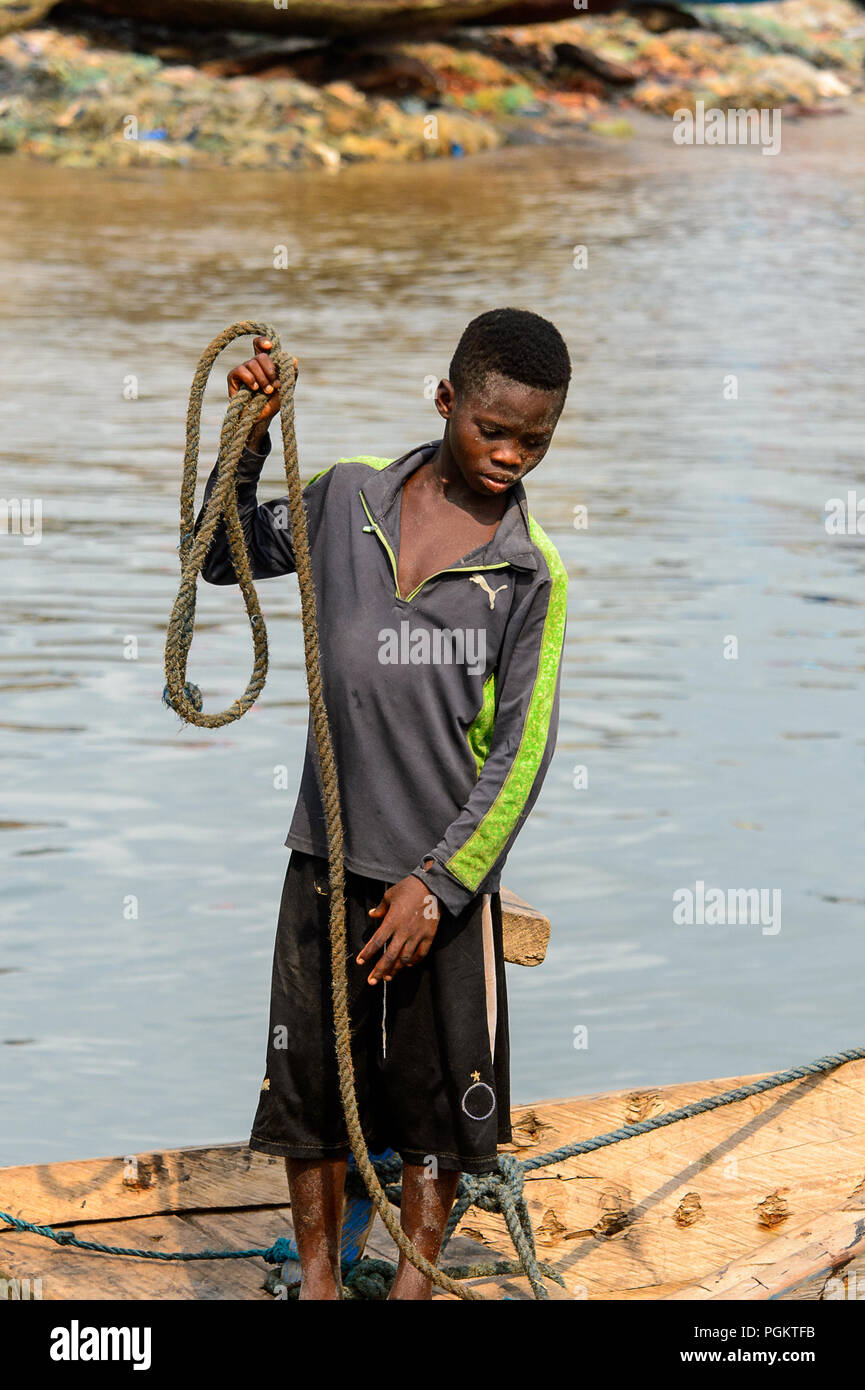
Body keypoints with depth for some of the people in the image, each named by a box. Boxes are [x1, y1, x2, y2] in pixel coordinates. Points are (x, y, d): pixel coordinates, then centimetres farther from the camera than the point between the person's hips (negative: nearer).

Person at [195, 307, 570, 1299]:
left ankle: (415, 1280, 23)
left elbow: (521, 751, -7)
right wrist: (248, 438, 2)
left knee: (437, 1095, 7)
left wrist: (438, 883, -12)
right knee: (310, 1076, 9)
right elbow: (223, 557, 17)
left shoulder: (529, 570, -5)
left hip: (443, 871, -2)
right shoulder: (351, 497, 1)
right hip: (329, 857, 2)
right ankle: (318, 1278, 25)